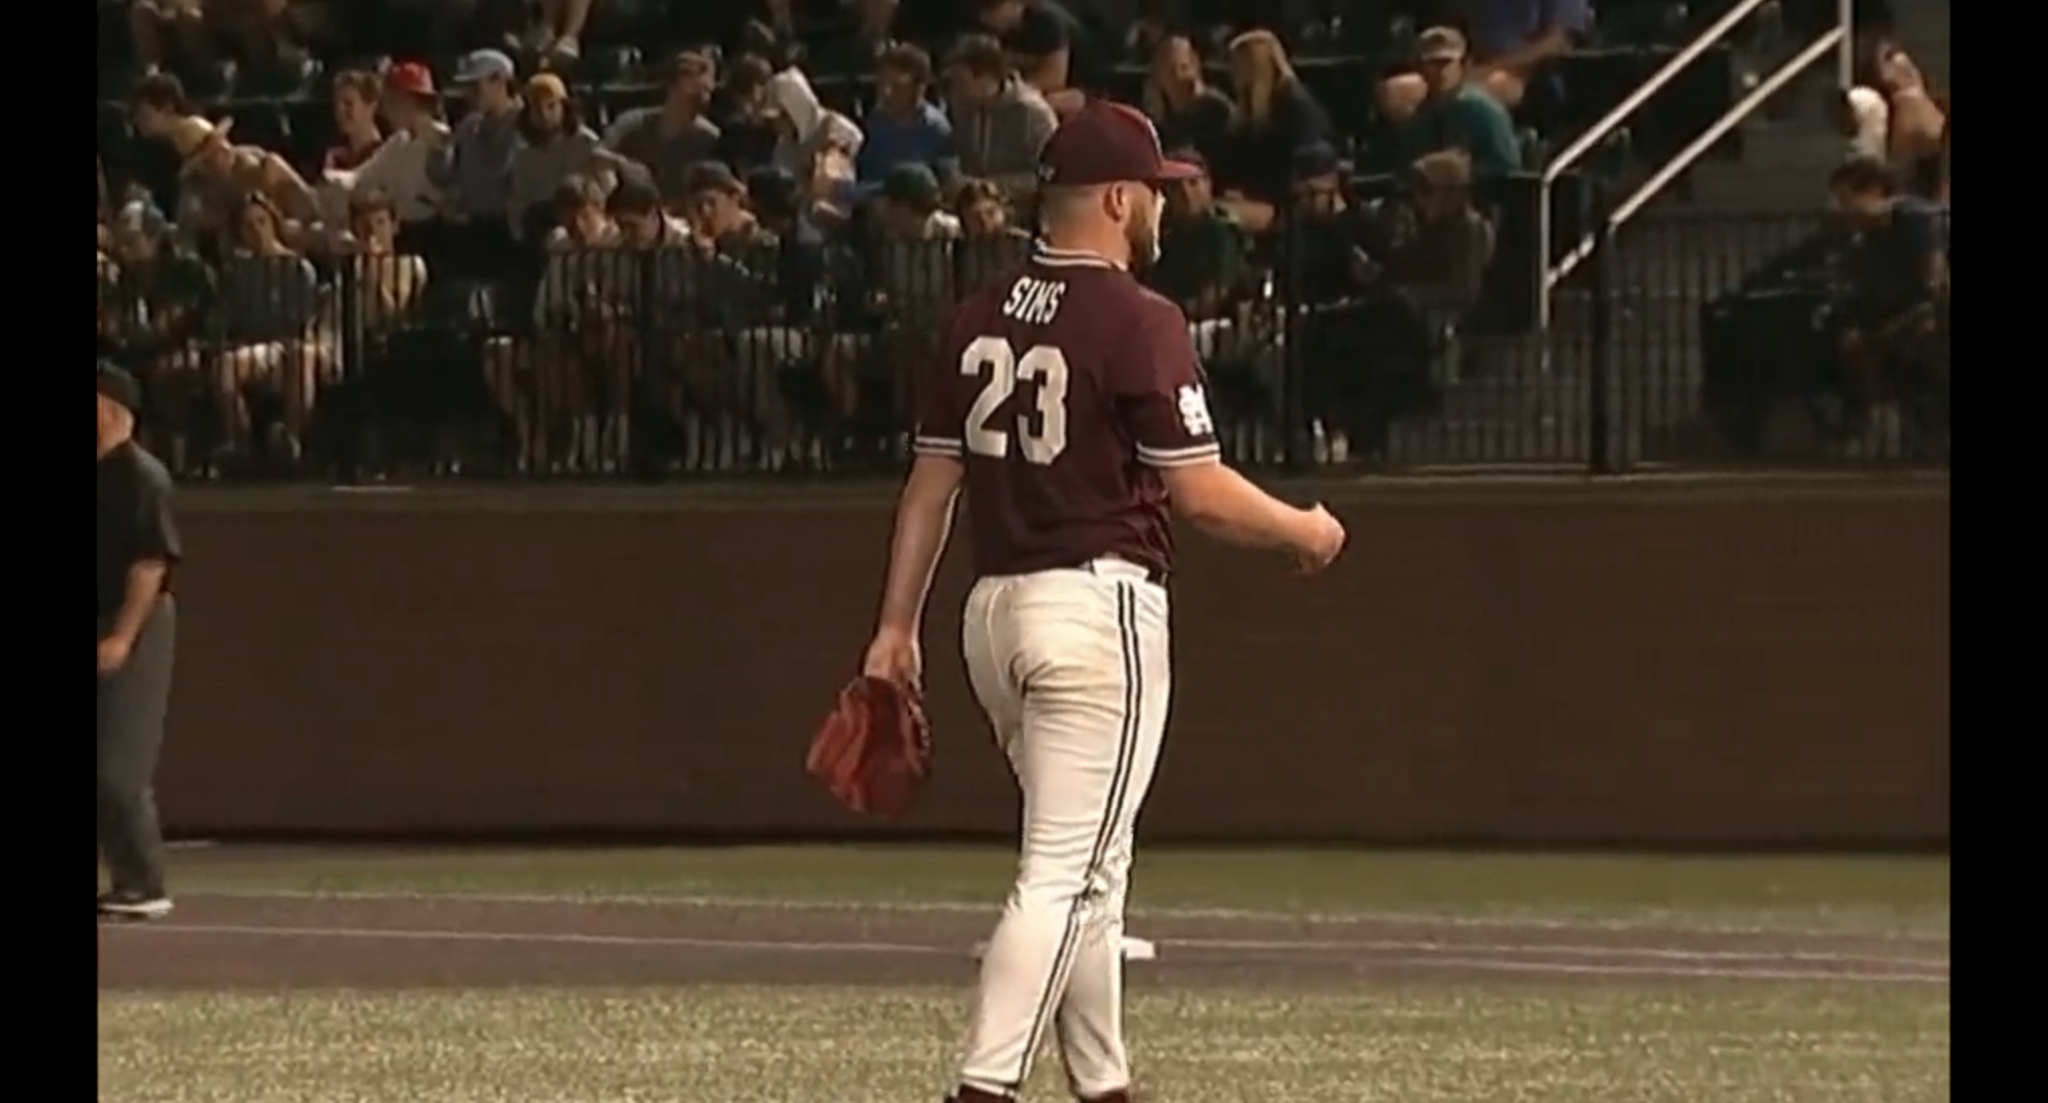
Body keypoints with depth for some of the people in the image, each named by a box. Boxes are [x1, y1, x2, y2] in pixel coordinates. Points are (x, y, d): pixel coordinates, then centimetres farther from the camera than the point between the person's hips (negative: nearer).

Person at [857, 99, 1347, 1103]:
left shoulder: (979, 318, 9)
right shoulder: (1137, 321, -12)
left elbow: (930, 480, 11)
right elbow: (1200, 492, -12)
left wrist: (897, 626, 15)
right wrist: (1303, 530, 5)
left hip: (995, 608, 8)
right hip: (1099, 609, -8)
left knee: (1089, 869, 18)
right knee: (1064, 874, -9)